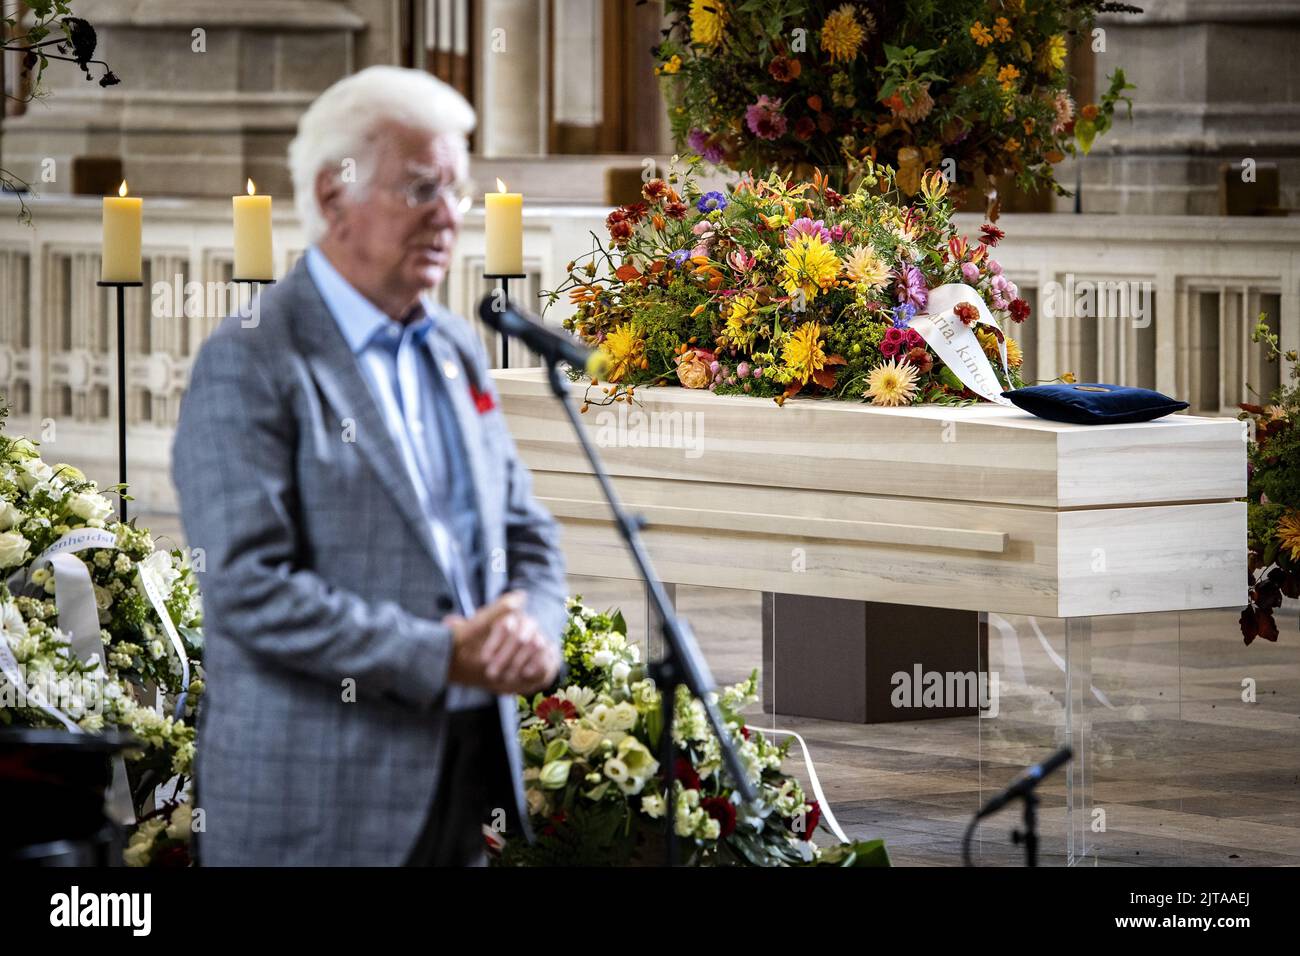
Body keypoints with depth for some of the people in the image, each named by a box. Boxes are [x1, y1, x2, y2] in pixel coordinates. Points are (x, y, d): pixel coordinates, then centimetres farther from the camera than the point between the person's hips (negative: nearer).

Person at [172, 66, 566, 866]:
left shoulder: (456, 348, 15)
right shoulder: (250, 364, -10)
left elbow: (528, 533, 18)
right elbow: (248, 588, -18)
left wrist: (534, 627, -5)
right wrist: (435, 657, -19)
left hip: (469, 772, 7)